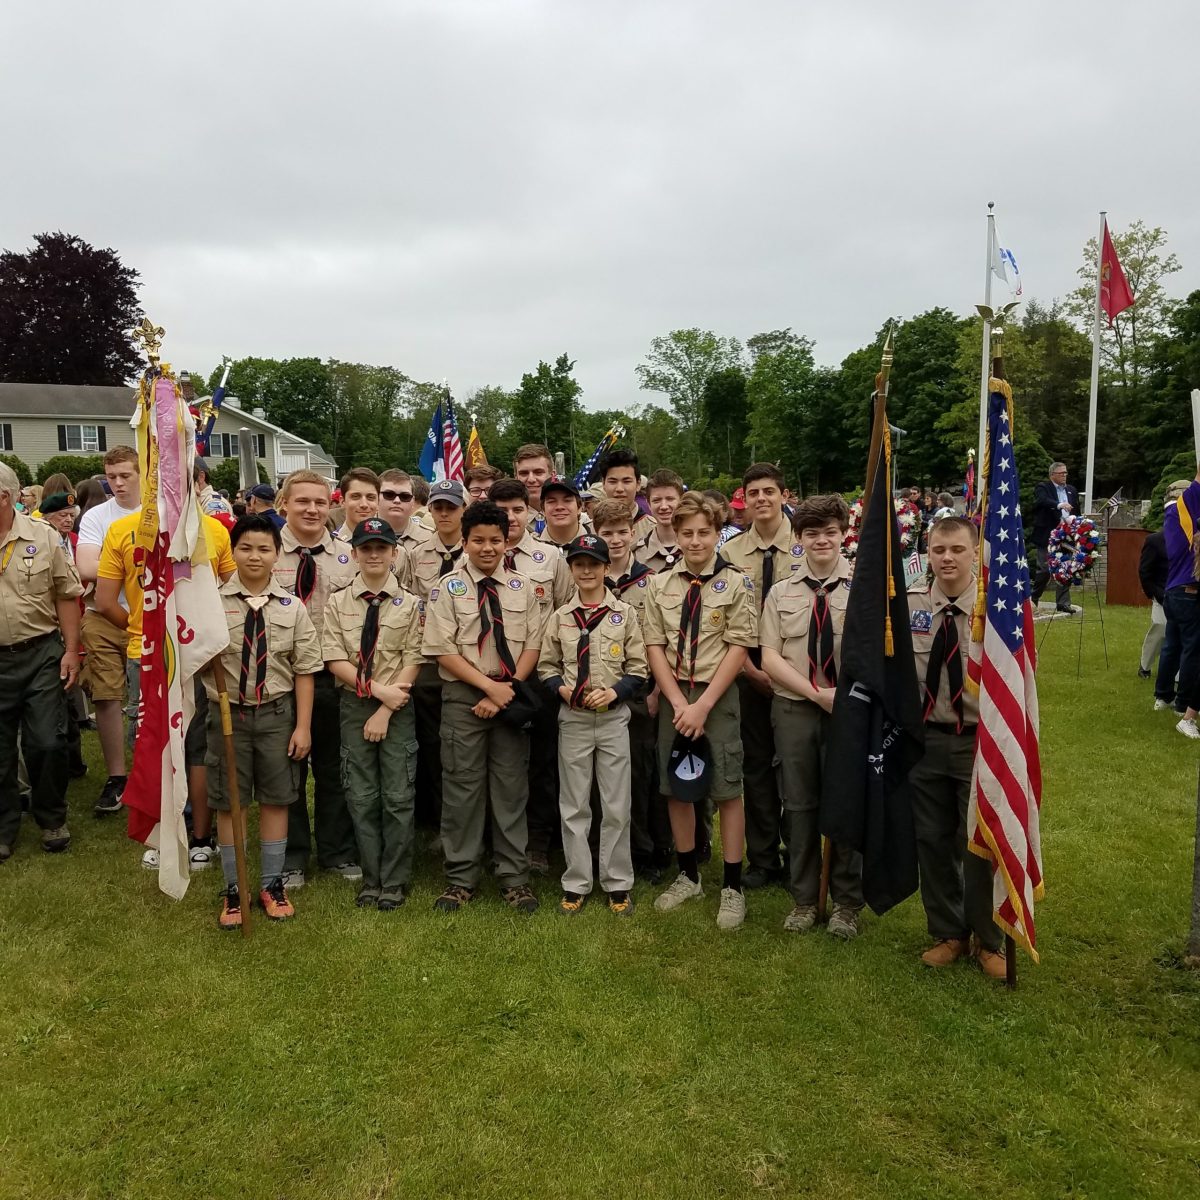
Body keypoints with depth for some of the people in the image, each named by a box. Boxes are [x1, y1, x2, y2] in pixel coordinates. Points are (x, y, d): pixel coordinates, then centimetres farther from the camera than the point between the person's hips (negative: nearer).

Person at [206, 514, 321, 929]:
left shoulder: (292, 607, -2)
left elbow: (304, 670, -1)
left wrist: (303, 726, -3)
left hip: (277, 712, 1)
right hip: (228, 712, -1)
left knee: (276, 798, 11)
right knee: (229, 801, 9)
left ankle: (272, 883, 28)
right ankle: (233, 889, 24)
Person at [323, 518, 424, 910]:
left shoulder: (410, 603, -1)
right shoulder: (337, 603, 3)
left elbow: (412, 661, -6)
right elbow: (334, 661, -3)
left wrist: (385, 711, -13)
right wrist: (378, 689, -14)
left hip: (398, 707, -2)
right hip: (354, 706, 2)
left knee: (397, 797, 2)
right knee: (361, 796, 8)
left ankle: (394, 882, 16)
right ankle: (371, 879, 21)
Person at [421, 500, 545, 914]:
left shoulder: (521, 588, 7)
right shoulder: (447, 588, -1)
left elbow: (532, 645, 3)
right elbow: (443, 650, -8)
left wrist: (509, 688, -10)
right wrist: (490, 686, -14)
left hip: (512, 697, 2)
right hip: (463, 697, -2)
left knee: (511, 786, 7)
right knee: (462, 787, 3)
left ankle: (514, 878, 17)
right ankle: (461, 879, 16)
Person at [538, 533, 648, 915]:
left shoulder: (625, 613, 0)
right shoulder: (560, 617, 5)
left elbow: (638, 669, 0)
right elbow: (546, 666, 10)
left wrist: (614, 692, -15)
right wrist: (561, 688, -10)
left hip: (614, 717, -1)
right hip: (572, 719, 1)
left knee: (616, 805, 5)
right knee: (573, 805, 8)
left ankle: (617, 883, 18)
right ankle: (576, 884, 19)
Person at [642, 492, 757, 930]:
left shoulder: (736, 584, -5)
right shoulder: (660, 585, 5)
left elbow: (739, 648, -8)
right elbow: (654, 646, 2)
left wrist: (703, 704, -14)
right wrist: (678, 702, -9)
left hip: (718, 696, -3)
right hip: (673, 696, 4)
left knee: (727, 789, 1)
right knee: (675, 787, 11)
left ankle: (732, 887, 14)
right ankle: (688, 876, 28)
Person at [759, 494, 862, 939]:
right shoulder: (782, 592, 5)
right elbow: (770, 658, -1)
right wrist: (819, 693, -12)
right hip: (794, 709, 2)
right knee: (799, 804, 11)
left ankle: (846, 902, 26)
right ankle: (803, 898, 27)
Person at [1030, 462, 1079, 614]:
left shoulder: (1072, 491, 17)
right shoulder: (1043, 487, -1)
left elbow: (1076, 512, 20)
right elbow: (1042, 500, -23)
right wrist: (1059, 505, -39)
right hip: (1047, 537, -5)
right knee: (1045, 570, -5)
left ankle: (1063, 603, 9)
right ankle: (1033, 599, 12)